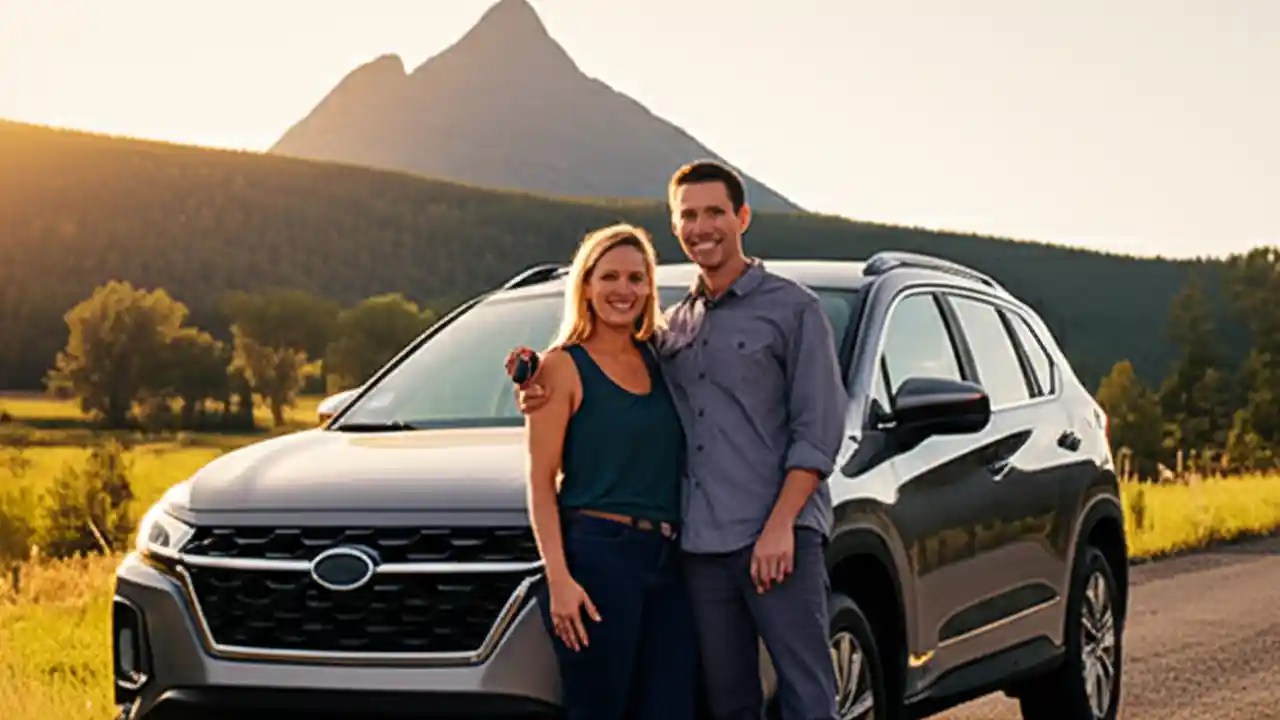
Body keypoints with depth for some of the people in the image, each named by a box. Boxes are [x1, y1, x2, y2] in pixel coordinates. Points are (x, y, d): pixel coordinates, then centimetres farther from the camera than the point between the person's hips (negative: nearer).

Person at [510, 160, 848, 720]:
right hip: (701, 545, 6)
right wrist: (545, 394, 0)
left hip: (778, 539, -6)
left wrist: (780, 525, -15)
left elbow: (818, 428, -5)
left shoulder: (792, 308, 2)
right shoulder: (673, 326, 18)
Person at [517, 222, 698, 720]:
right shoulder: (564, 367, -1)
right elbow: (541, 482, -5)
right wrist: (558, 579, -15)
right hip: (597, 555, -6)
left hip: (667, 561, 6)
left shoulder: (658, 361, 15)